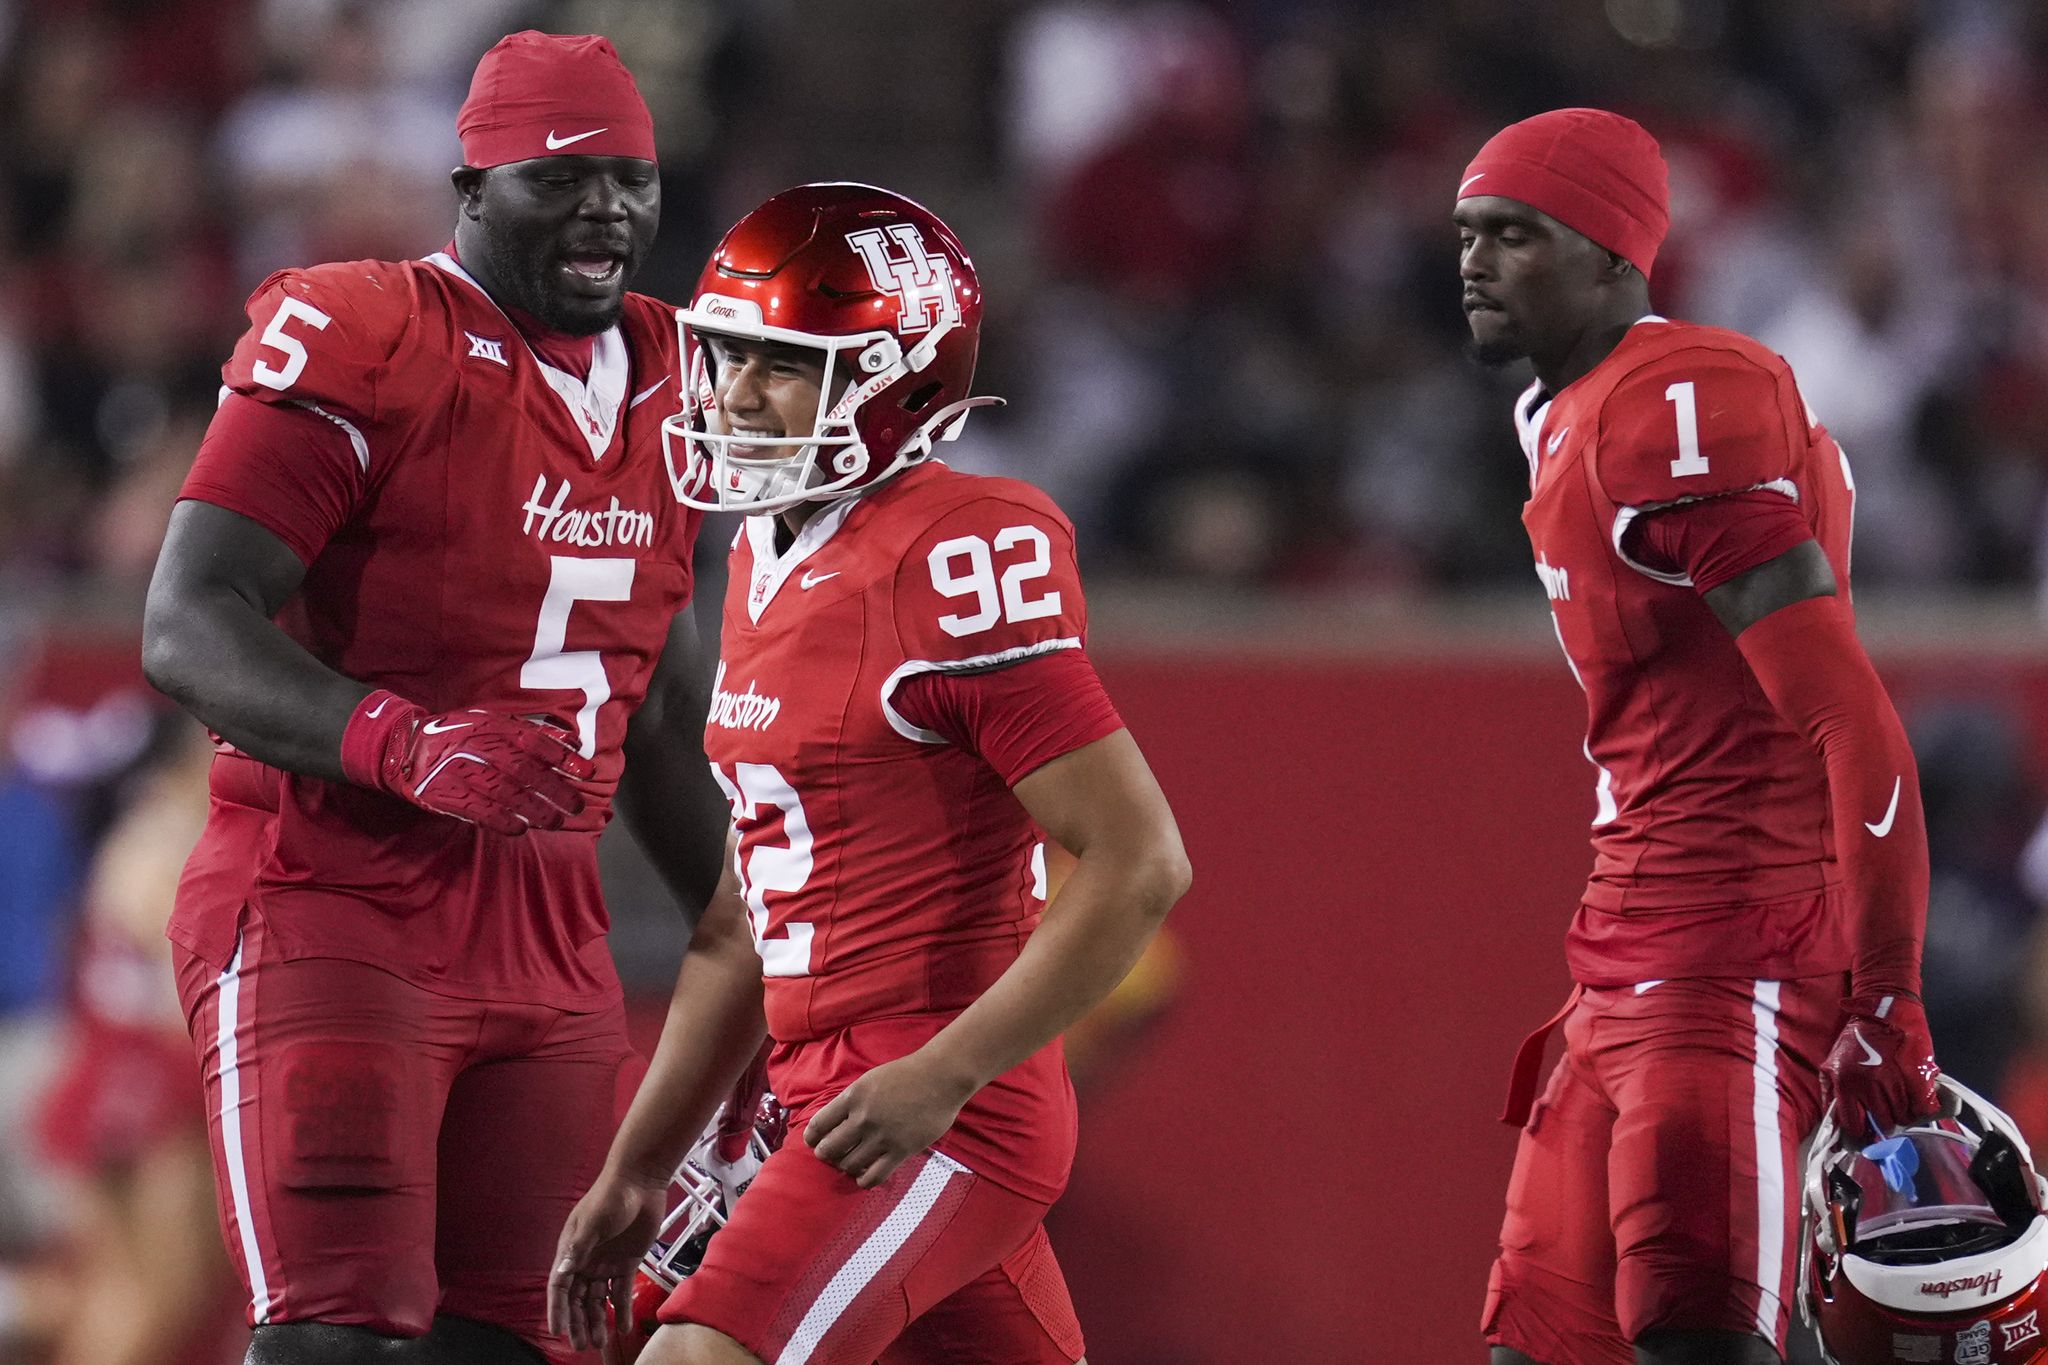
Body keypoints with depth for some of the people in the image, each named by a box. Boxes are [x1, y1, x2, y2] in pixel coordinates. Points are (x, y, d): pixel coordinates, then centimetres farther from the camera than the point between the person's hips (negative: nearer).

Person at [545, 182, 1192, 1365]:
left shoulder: (956, 563, -14)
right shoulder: (774, 562, 14)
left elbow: (1141, 864, -17)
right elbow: (746, 924, 21)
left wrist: (942, 1076, -20)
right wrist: (639, 1169, 18)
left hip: (944, 1116, -10)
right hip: (831, 1083, 10)